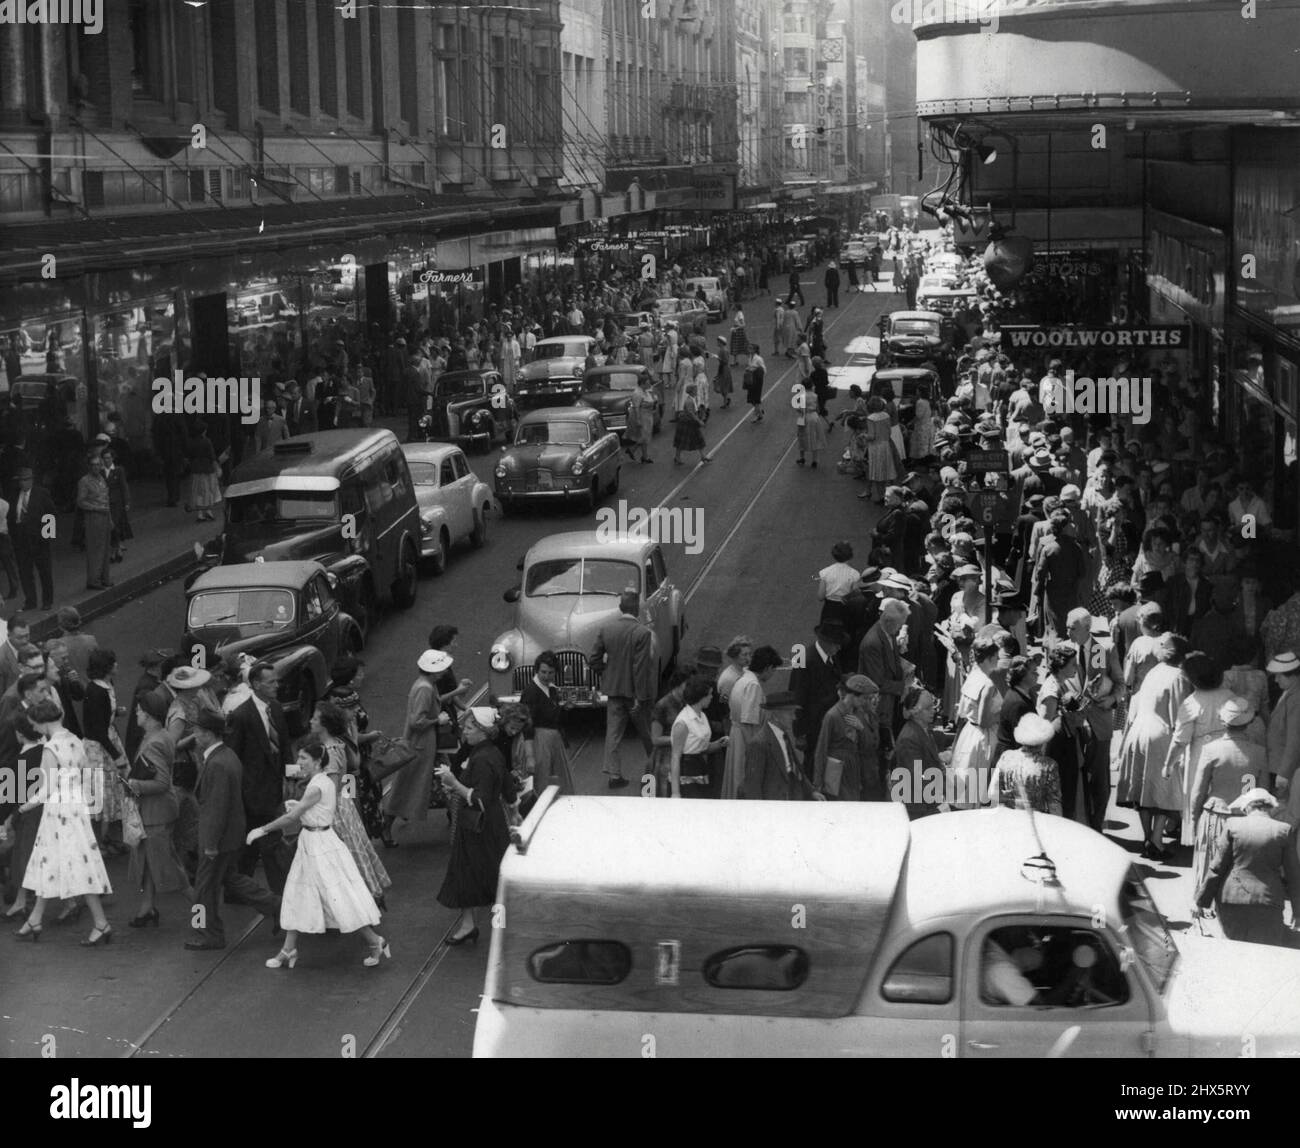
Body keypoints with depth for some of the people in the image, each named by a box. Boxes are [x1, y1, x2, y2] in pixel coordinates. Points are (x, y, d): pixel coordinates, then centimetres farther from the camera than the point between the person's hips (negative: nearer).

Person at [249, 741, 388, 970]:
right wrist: (299, 807, 14)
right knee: (296, 897, 12)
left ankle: (375, 942, 7)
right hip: (310, 843, 10)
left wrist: (262, 830, -18)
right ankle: (289, 949, 18)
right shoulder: (327, 783, 6)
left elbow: (291, 817, -25)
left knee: (340, 897, -3)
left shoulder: (317, 787, -22)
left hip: (320, 846, -10)